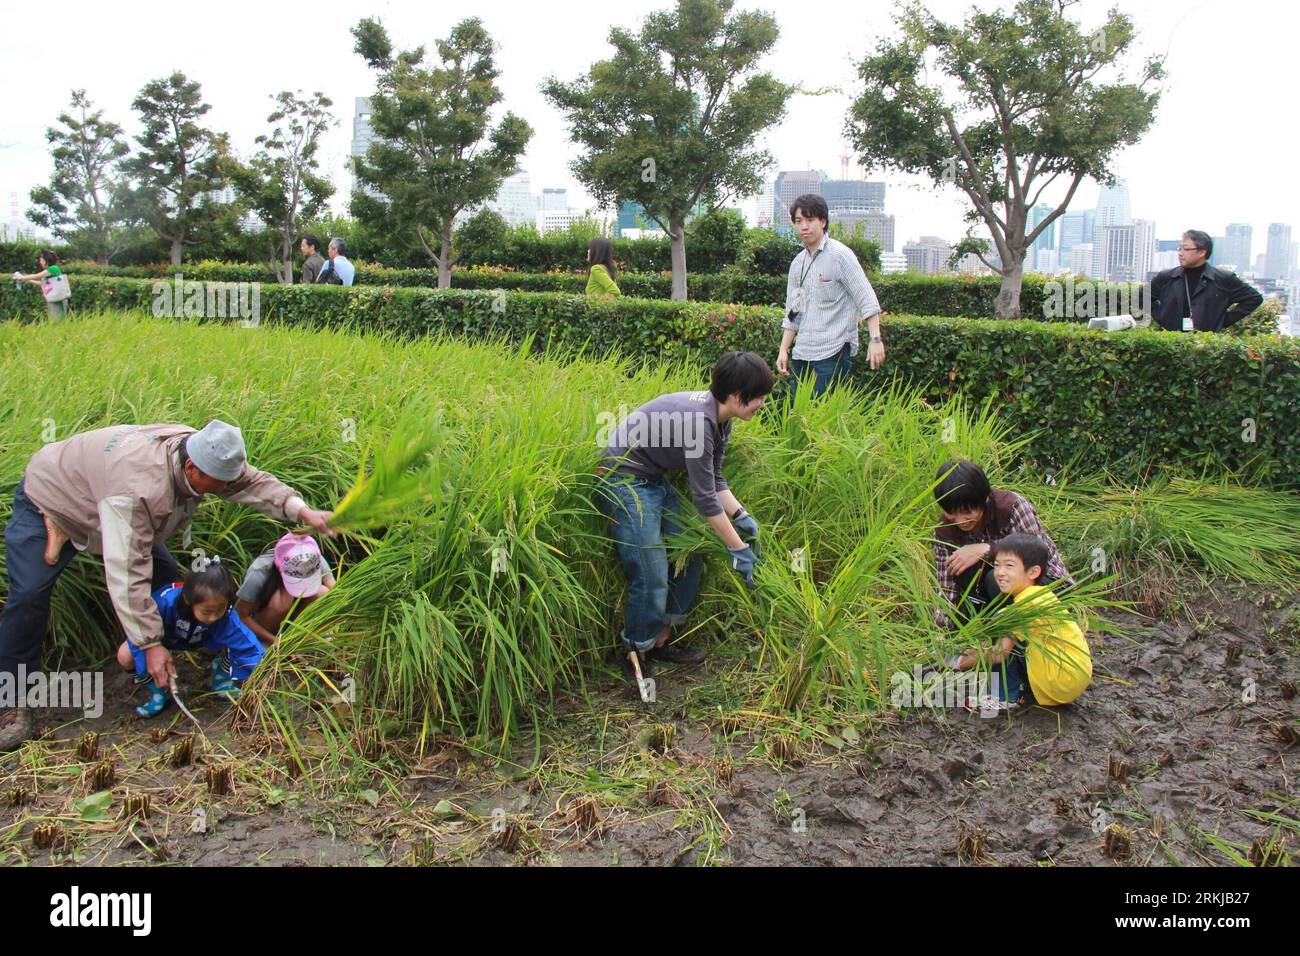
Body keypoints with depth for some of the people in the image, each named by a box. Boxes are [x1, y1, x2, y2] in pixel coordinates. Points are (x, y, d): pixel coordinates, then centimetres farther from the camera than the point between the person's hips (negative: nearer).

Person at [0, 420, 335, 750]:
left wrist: (303, 511, -29)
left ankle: (161, 679, 11)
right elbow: (127, 573, -46)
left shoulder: (203, 453, -25)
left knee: (166, 578, -1)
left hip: (94, 494, 8)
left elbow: (254, 483, -14)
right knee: (29, 595, -22)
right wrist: (151, 644, -43)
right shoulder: (138, 490, -48)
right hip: (46, 501, -8)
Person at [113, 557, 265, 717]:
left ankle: (222, 681, 1)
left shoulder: (225, 613, -36)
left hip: (200, 638, 1)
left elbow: (246, 645, -35)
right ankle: (159, 693, -2)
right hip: (165, 637, -1)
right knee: (125, 656, -27)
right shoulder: (165, 602, -43)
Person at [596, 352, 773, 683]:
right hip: (624, 483, -10)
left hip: (655, 481, 10)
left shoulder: (720, 419, 2)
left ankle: (661, 641, 22)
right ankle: (636, 656, 7)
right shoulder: (696, 419, -28)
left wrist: (741, 516, -2)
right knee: (652, 578, -12)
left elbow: (714, 480, 11)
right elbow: (705, 497, -25)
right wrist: (738, 548, -19)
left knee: (691, 558, 10)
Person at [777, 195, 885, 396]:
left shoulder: (839, 255, -7)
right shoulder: (798, 263, 14)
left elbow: (866, 298, -11)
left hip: (833, 352, -7)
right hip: (802, 353, 7)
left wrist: (876, 339, -20)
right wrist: (783, 350, 12)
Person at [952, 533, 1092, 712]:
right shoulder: (1041, 595, 10)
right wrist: (982, 652, 9)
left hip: (1062, 681, -10)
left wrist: (964, 664, -5)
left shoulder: (1028, 602, -17)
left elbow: (1000, 653, -17)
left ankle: (1007, 697, -7)